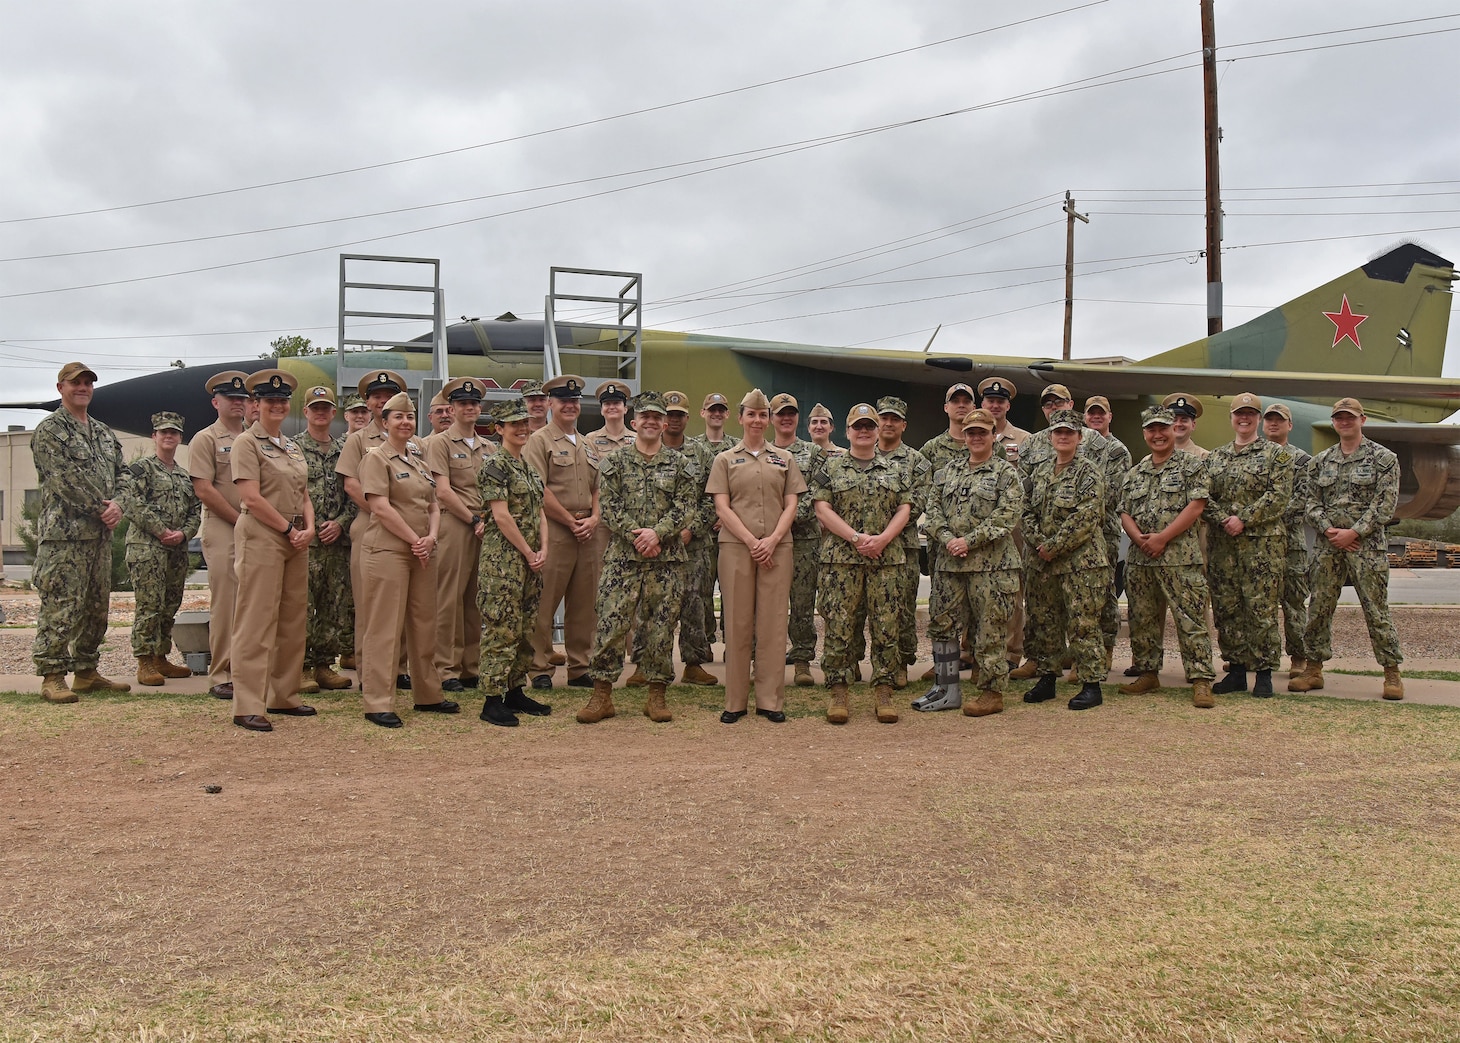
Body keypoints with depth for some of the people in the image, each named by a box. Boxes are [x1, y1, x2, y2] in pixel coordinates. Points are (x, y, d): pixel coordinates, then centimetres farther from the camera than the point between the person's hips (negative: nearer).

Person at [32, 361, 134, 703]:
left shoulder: (104, 432, 18)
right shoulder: (49, 430, -4)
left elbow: (123, 473, 14)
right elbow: (65, 480, -13)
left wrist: (117, 503, -6)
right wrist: (101, 508, -13)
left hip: (100, 533, 8)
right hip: (64, 533, -8)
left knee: (97, 607, 12)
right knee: (61, 608, -7)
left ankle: (87, 672, 21)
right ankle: (52, 677, 0)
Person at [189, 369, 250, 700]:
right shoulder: (205, 439, 1)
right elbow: (204, 489, -8)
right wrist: (241, 521, -9)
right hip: (222, 529, -5)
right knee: (225, 604, -5)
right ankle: (221, 676, 1)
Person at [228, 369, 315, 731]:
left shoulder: (293, 446, 18)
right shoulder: (247, 442, -5)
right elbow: (252, 498, -14)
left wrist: (308, 528, 1)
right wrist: (289, 528, -10)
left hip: (295, 540, 8)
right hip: (261, 537, -8)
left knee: (294, 620, 10)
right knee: (257, 621, -7)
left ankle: (284, 696, 20)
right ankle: (248, 707, -4)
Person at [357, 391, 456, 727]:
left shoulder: (420, 460, 17)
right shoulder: (376, 458, -4)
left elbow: (433, 505, 15)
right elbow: (380, 507, -14)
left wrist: (431, 538, -3)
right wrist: (415, 540, -13)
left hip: (423, 554, 7)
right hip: (387, 551, -7)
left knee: (424, 624, 12)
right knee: (385, 627, -5)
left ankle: (428, 695, 22)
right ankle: (378, 703, 0)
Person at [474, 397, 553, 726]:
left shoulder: (530, 468, 17)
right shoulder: (494, 465, -8)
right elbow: (501, 515, -15)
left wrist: (543, 550, 2)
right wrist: (528, 552, -12)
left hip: (532, 560, 8)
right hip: (503, 559, -8)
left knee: (525, 629, 12)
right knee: (501, 628, -7)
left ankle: (515, 692, 22)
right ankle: (493, 701, -2)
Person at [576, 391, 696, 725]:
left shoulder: (678, 463, 9)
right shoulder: (616, 462, 7)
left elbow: (686, 504, -1)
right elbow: (609, 505, -1)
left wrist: (658, 532, -13)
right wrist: (635, 534, -13)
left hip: (667, 558, 1)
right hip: (623, 557, -1)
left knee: (662, 627, 4)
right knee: (611, 623, -4)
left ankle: (656, 695, 14)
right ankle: (602, 695, 6)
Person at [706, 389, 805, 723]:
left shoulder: (784, 459, 15)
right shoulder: (725, 460, 10)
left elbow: (790, 506, 8)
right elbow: (722, 507, 1)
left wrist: (772, 540, -8)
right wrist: (751, 541, -11)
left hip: (777, 547, 1)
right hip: (736, 546, -1)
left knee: (773, 623, 0)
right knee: (738, 623, 0)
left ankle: (770, 700, 6)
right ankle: (735, 701, 6)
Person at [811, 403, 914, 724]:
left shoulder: (894, 470, 14)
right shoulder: (830, 467, 7)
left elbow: (905, 510, 6)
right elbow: (822, 509, -3)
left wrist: (882, 539, -11)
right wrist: (857, 538, -13)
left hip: (886, 558, 2)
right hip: (840, 559, -2)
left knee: (886, 626, 2)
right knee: (839, 626, -2)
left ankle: (883, 692, 10)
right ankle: (839, 692, 7)